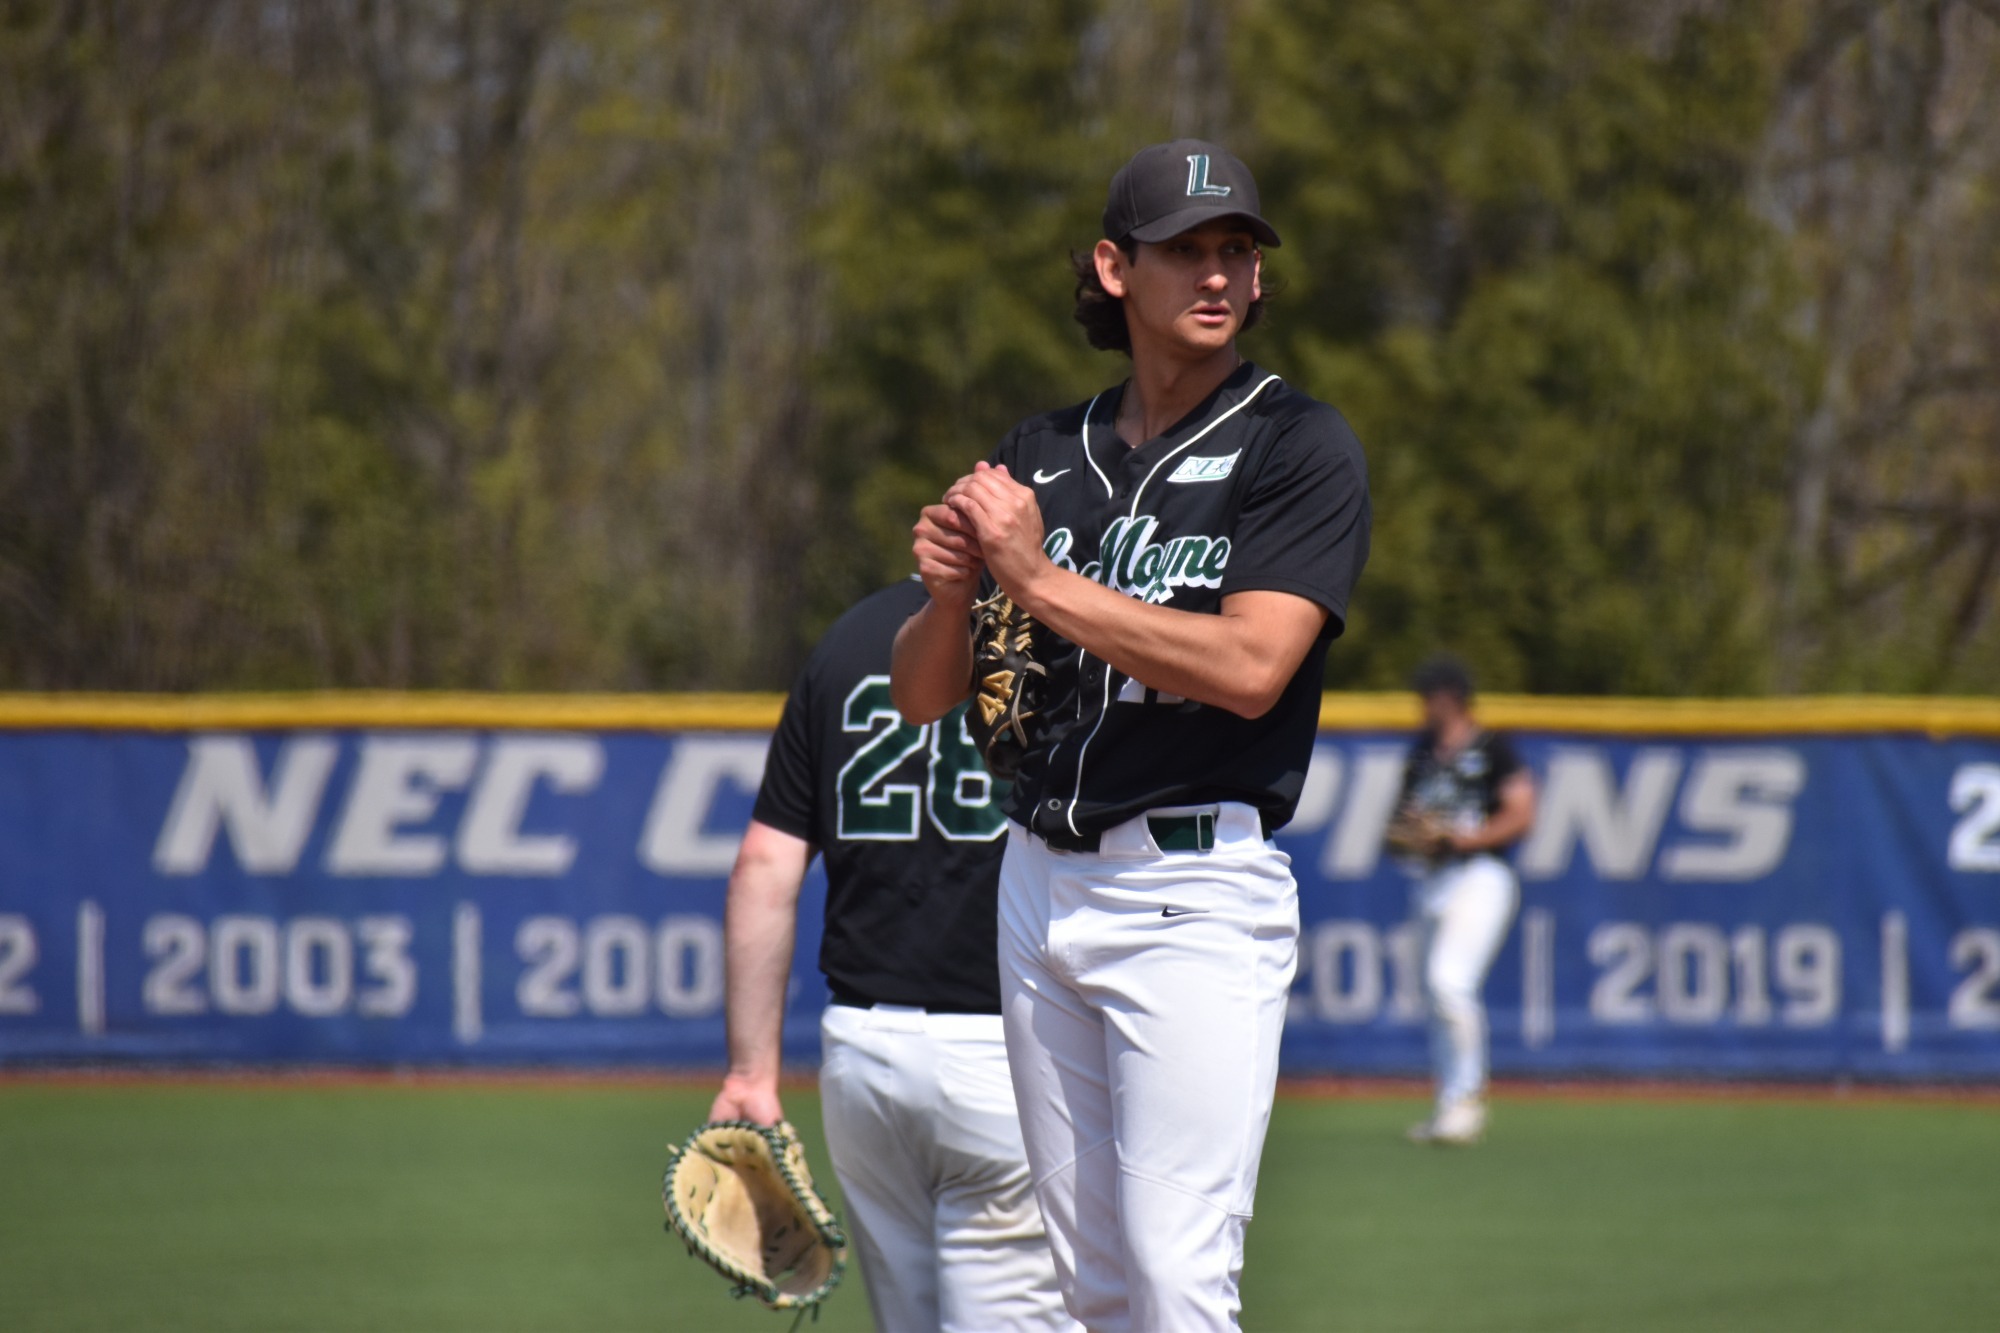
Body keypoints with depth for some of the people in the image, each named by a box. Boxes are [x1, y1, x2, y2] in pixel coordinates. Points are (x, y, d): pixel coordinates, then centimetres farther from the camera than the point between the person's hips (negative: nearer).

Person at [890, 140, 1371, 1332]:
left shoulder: (1302, 448, -4)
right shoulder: (1042, 455, 13)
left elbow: (1251, 665, -19)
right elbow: (923, 697, 13)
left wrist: (1041, 580, -18)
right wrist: (950, 594, -10)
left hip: (1201, 888, -6)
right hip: (1042, 882, 6)